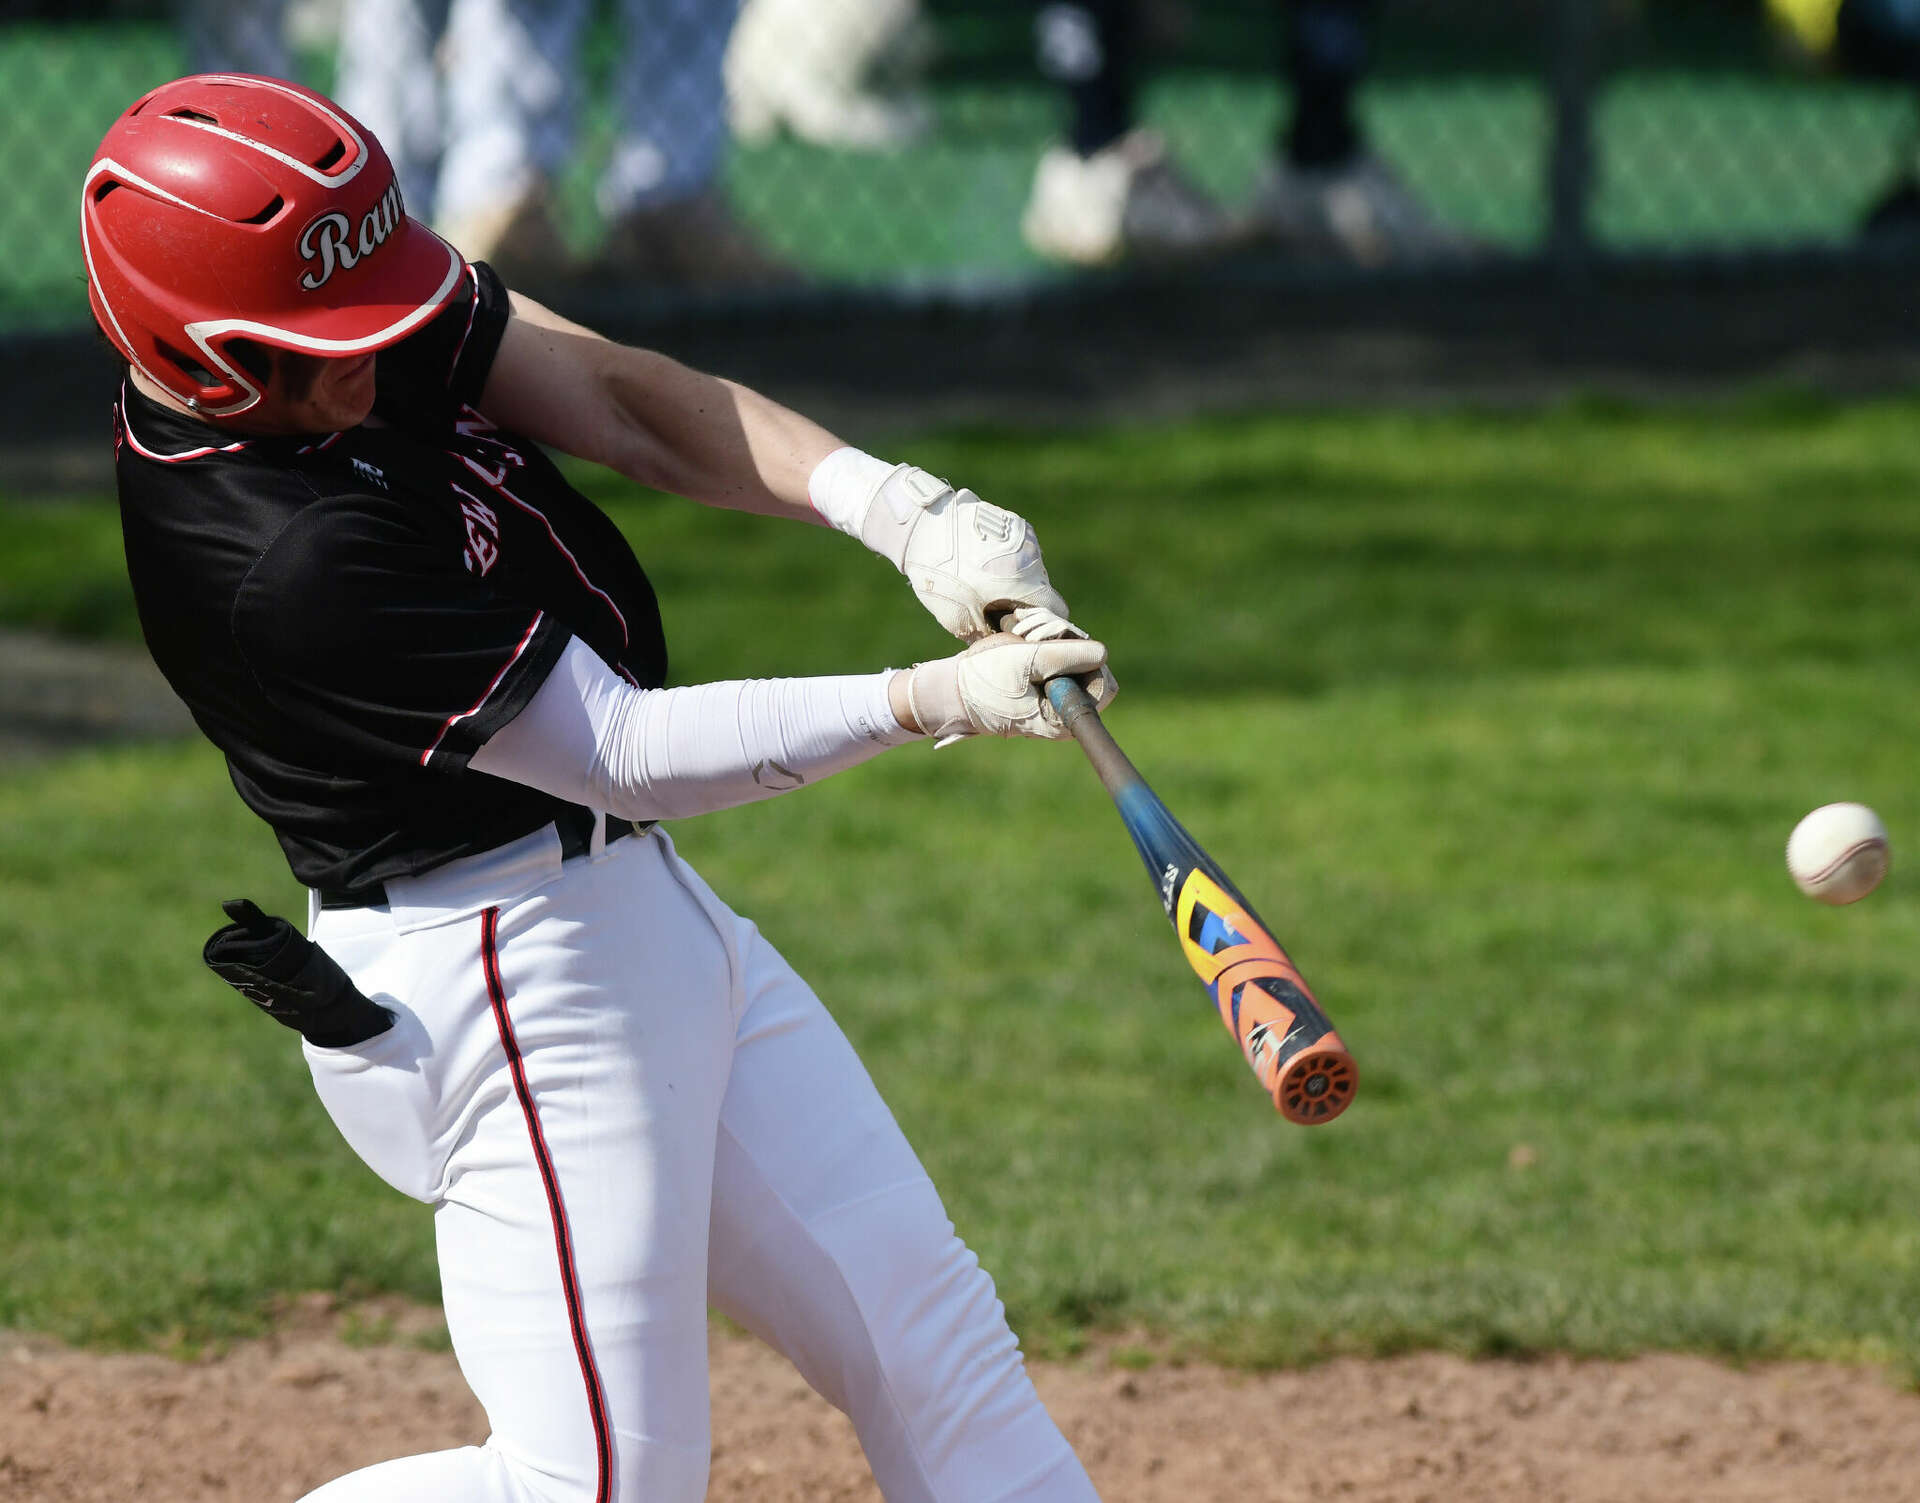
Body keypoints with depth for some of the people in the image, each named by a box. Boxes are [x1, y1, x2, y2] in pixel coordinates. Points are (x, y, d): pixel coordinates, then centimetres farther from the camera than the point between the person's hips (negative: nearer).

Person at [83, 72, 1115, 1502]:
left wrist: (902, 510, -19)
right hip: (506, 984, -10)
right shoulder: (288, 561, -29)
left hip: (637, 905, 10)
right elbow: (627, 751, -25)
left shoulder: (354, 321, -5)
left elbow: (622, 400, -4)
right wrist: (935, 700, -27)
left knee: (929, 1336, 12)